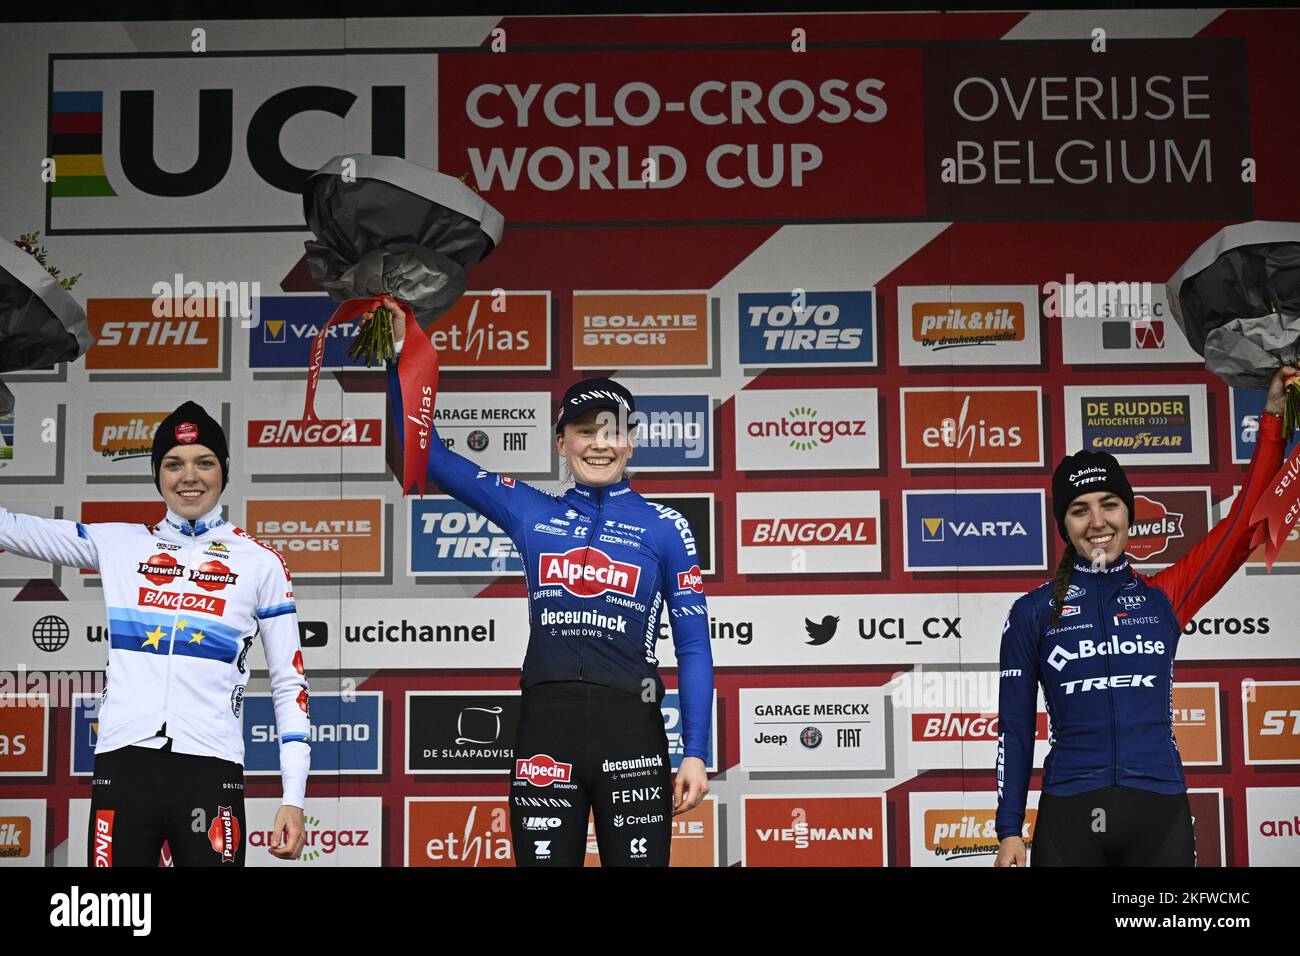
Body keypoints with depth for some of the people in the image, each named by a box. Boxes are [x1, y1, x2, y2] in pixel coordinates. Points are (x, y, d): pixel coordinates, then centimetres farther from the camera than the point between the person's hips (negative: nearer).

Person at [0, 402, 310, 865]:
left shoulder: (260, 562, 6)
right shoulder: (118, 544, 11)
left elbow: (290, 684, 6)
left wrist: (294, 797, -1)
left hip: (210, 773, -2)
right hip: (122, 768, 2)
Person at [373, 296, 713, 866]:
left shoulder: (664, 528, 4)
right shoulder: (531, 514, 9)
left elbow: (694, 648, 2)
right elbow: (429, 456, 13)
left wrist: (695, 754, -5)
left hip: (631, 730, -2)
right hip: (546, 727, 2)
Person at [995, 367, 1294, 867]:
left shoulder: (1163, 597, 9)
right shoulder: (1034, 611, 5)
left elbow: (1244, 524, 8)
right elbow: (1015, 728, 6)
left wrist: (1272, 419, 8)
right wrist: (1010, 831, 0)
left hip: (1160, 814, 1)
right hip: (1069, 816, -1)